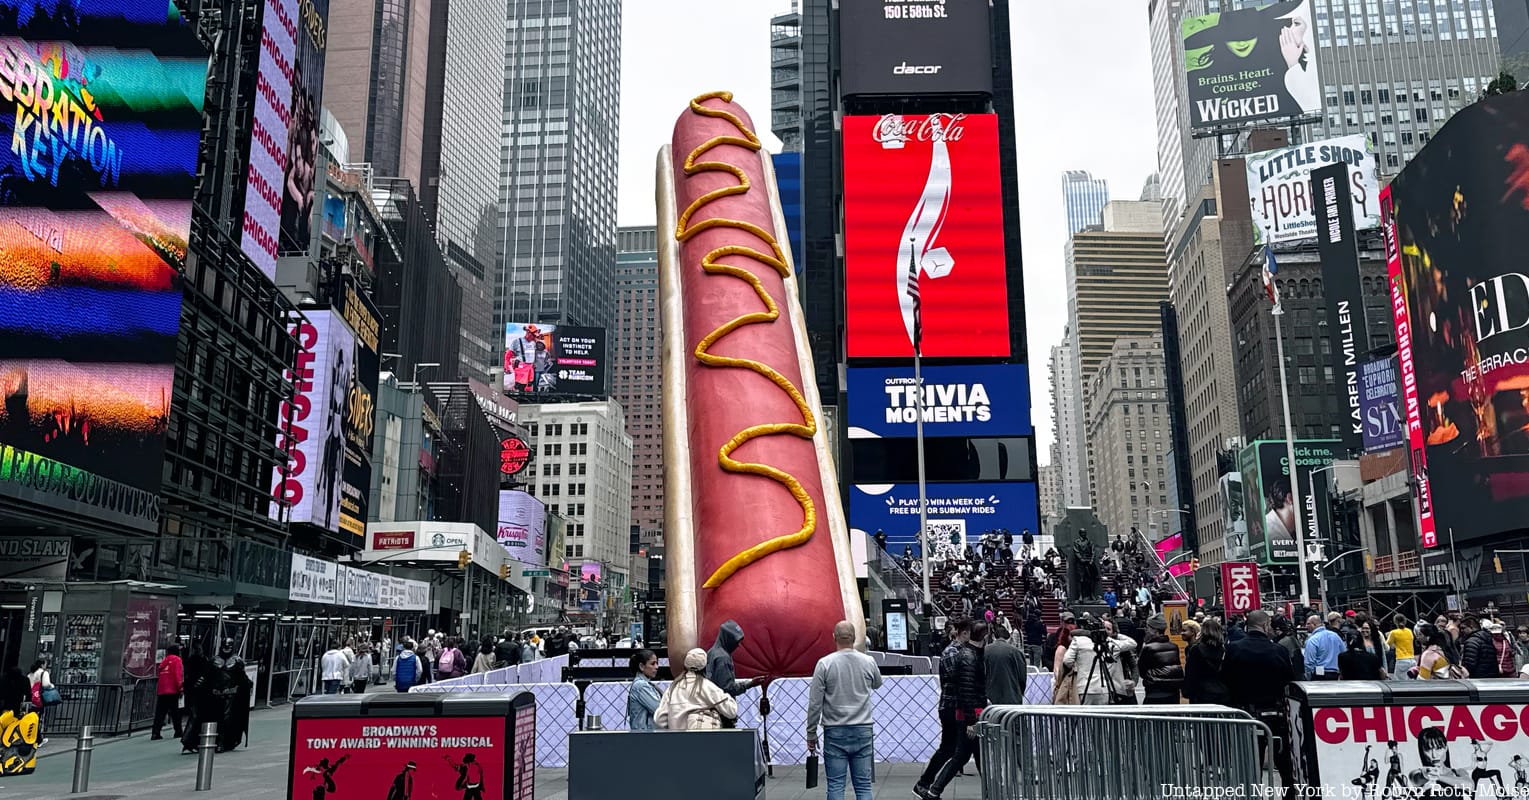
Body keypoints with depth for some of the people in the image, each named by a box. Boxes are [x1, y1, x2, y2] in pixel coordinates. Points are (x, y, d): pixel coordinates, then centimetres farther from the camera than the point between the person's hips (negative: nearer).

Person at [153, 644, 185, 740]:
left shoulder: (164, 660, 18)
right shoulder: (176, 660, -1)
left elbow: (158, 673, 18)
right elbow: (178, 674, -11)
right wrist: (180, 687, -10)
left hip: (161, 691, 5)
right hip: (172, 690, -5)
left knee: (160, 713, 4)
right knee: (175, 712, 1)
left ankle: (156, 733, -4)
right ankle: (178, 732, 3)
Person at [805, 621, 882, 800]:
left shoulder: (825, 663, -7)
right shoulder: (869, 662, 0)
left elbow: (815, 703, -6)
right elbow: (877, 684, 22)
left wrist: (811, 733, 3)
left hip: (835, 733, -2)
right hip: (863, 731, 2)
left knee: (835, 786, 3)